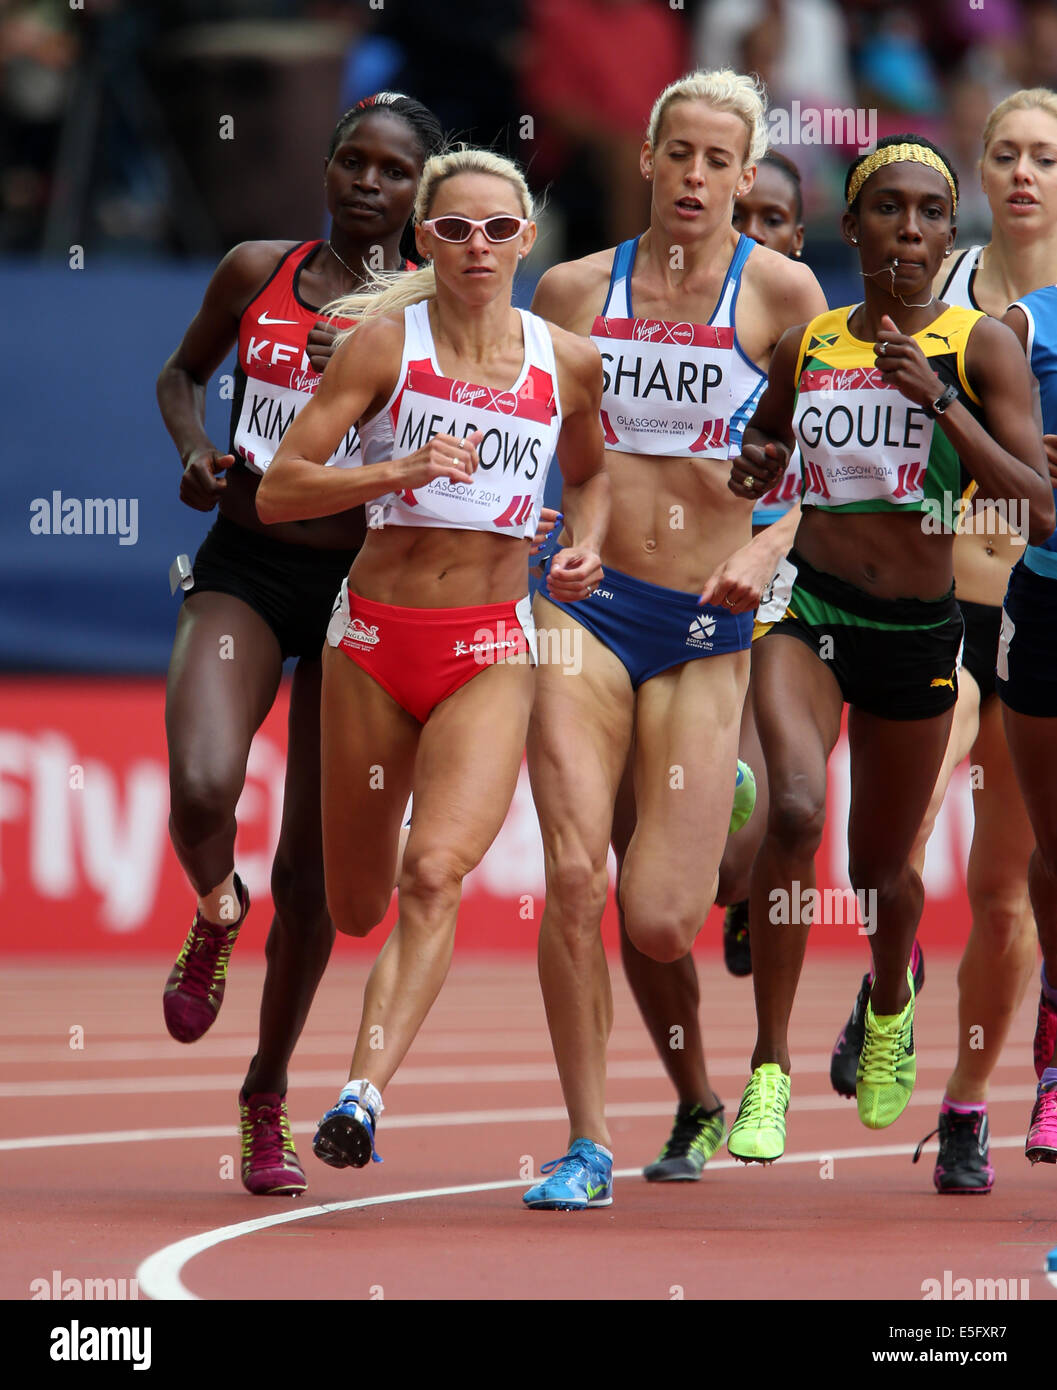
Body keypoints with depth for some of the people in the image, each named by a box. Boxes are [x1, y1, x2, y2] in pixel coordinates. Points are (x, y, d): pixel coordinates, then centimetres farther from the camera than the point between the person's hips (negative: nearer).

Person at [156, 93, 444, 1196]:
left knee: (311, 866, 4)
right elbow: (183, 372, 20)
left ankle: (267, 1097, 23)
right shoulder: (256, 275, 3)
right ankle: (215, 916, 12)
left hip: (364, 581, 0)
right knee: (202, 790, -26)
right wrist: (196, 451, 0)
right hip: (245, 570, 0)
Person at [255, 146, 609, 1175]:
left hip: (492, 647, 0)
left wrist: (583, 547, 6)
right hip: (375, 633, 0)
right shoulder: (382, 344, -3)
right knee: (354, 908, 8)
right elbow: (277, 491, -8)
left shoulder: (567, 363, 4)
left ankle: (365, 1091, -28)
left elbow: (588, 472, 26)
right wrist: (401, 470, -22)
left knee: (436, 870, -23)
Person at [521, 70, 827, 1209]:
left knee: (659, 921, -7)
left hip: (706, 626, -1)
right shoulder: (573, 290, 6)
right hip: (585, 604, 1)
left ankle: (701, 1095, 27)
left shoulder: (779, 291, 0)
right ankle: (587, 1145, -4)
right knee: (574, 876, -14)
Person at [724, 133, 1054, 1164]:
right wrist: (751, 467, 0)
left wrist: (937, 397, -21)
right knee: (795, 809, -26)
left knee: (881, 867, 15)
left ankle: (891, 1002, 51)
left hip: (918, 633, 0)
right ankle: (769, 1070, -20)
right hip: (808, 609, 0)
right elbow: (763, 436, 24)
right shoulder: (806, 345, 3)